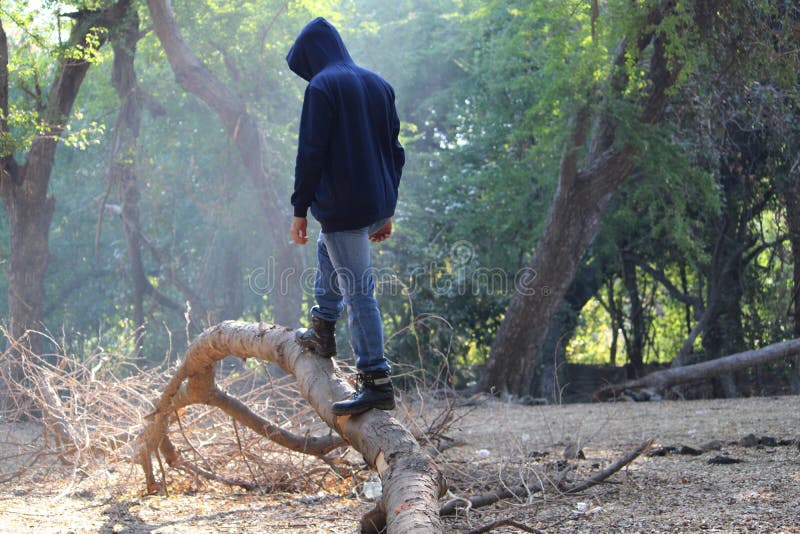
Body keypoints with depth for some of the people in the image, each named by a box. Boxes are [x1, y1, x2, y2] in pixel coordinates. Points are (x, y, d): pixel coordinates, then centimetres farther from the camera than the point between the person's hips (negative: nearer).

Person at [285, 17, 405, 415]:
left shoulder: (321, 87, -10)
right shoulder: (378, 85, 12)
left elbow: (310, 153, -14)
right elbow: (395, 151, 15)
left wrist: (300, 210, -8)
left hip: (343, 205, -8)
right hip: (379, 204, 8)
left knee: (357, 291, -6)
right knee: (327, 249, 33)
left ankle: (377, 382, -7)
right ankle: (322, 332, 37)